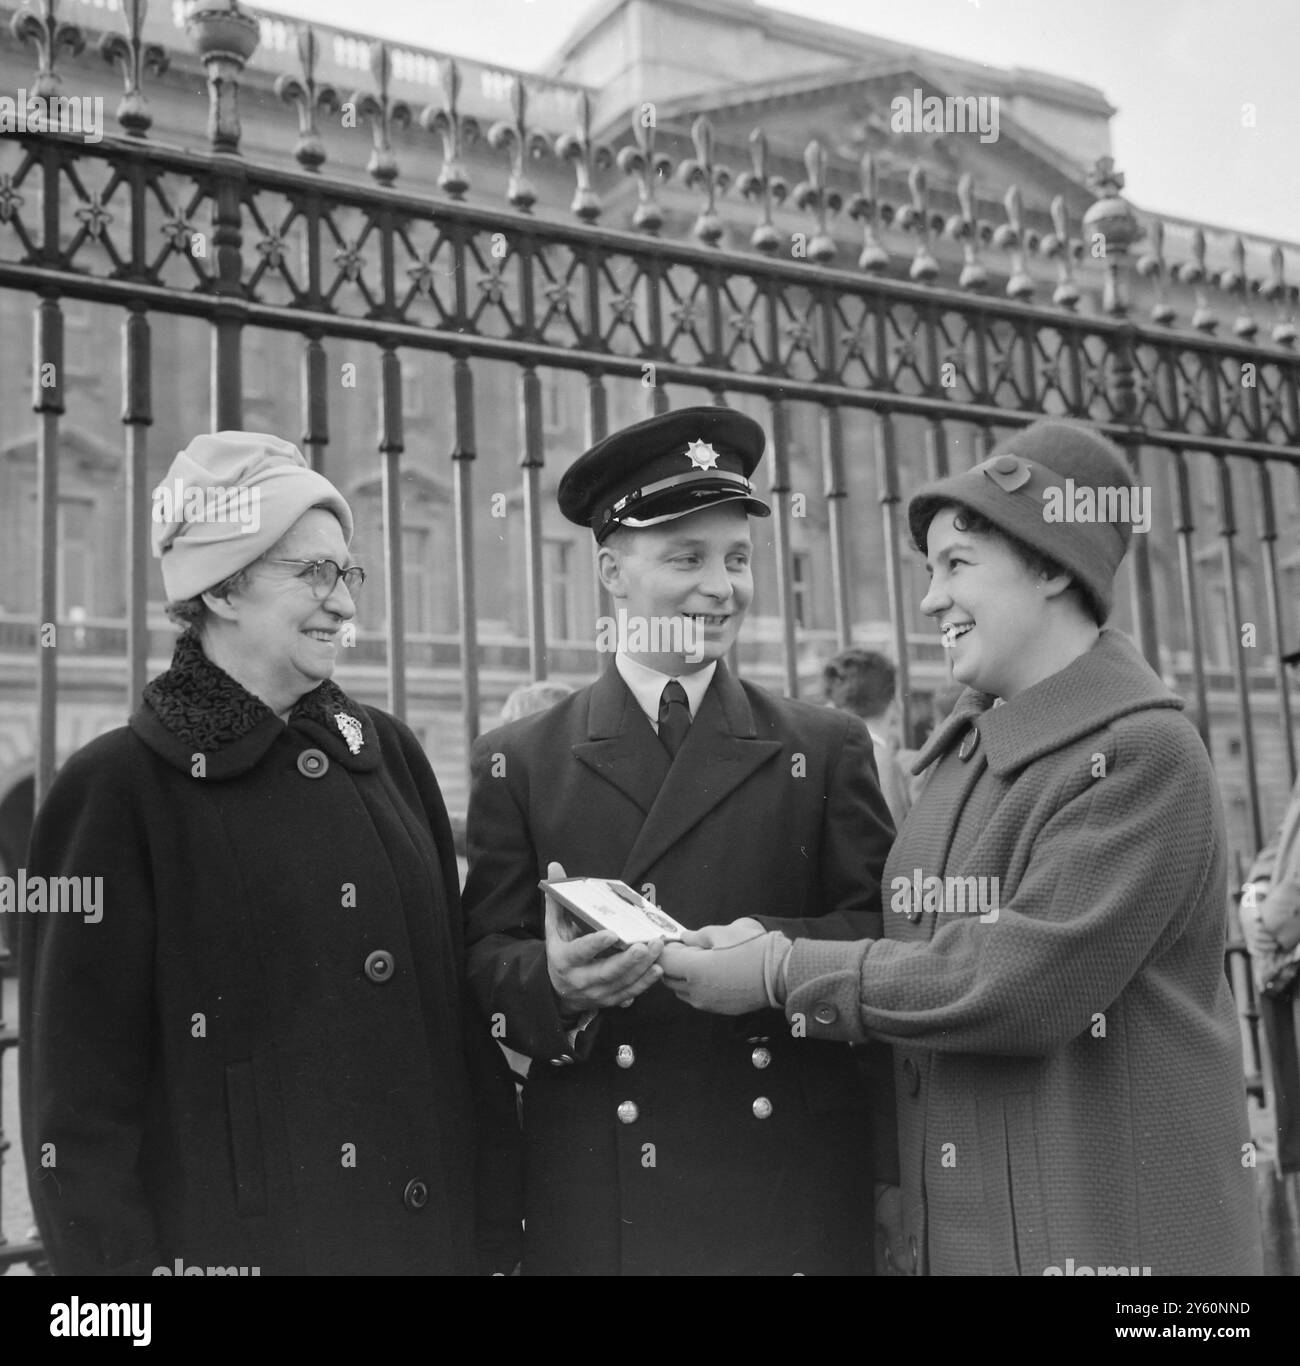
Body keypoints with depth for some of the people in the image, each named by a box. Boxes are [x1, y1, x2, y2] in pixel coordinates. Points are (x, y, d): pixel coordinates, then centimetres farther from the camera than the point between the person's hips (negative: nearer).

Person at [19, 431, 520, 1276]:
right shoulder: (121, 788, -9)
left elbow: (458, 996, 4)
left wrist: (495, 1228, 2)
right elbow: (79, 1086, -8)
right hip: (230, 1236, -4)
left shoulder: (387, 753, 4)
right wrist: (117, 1257, -10)